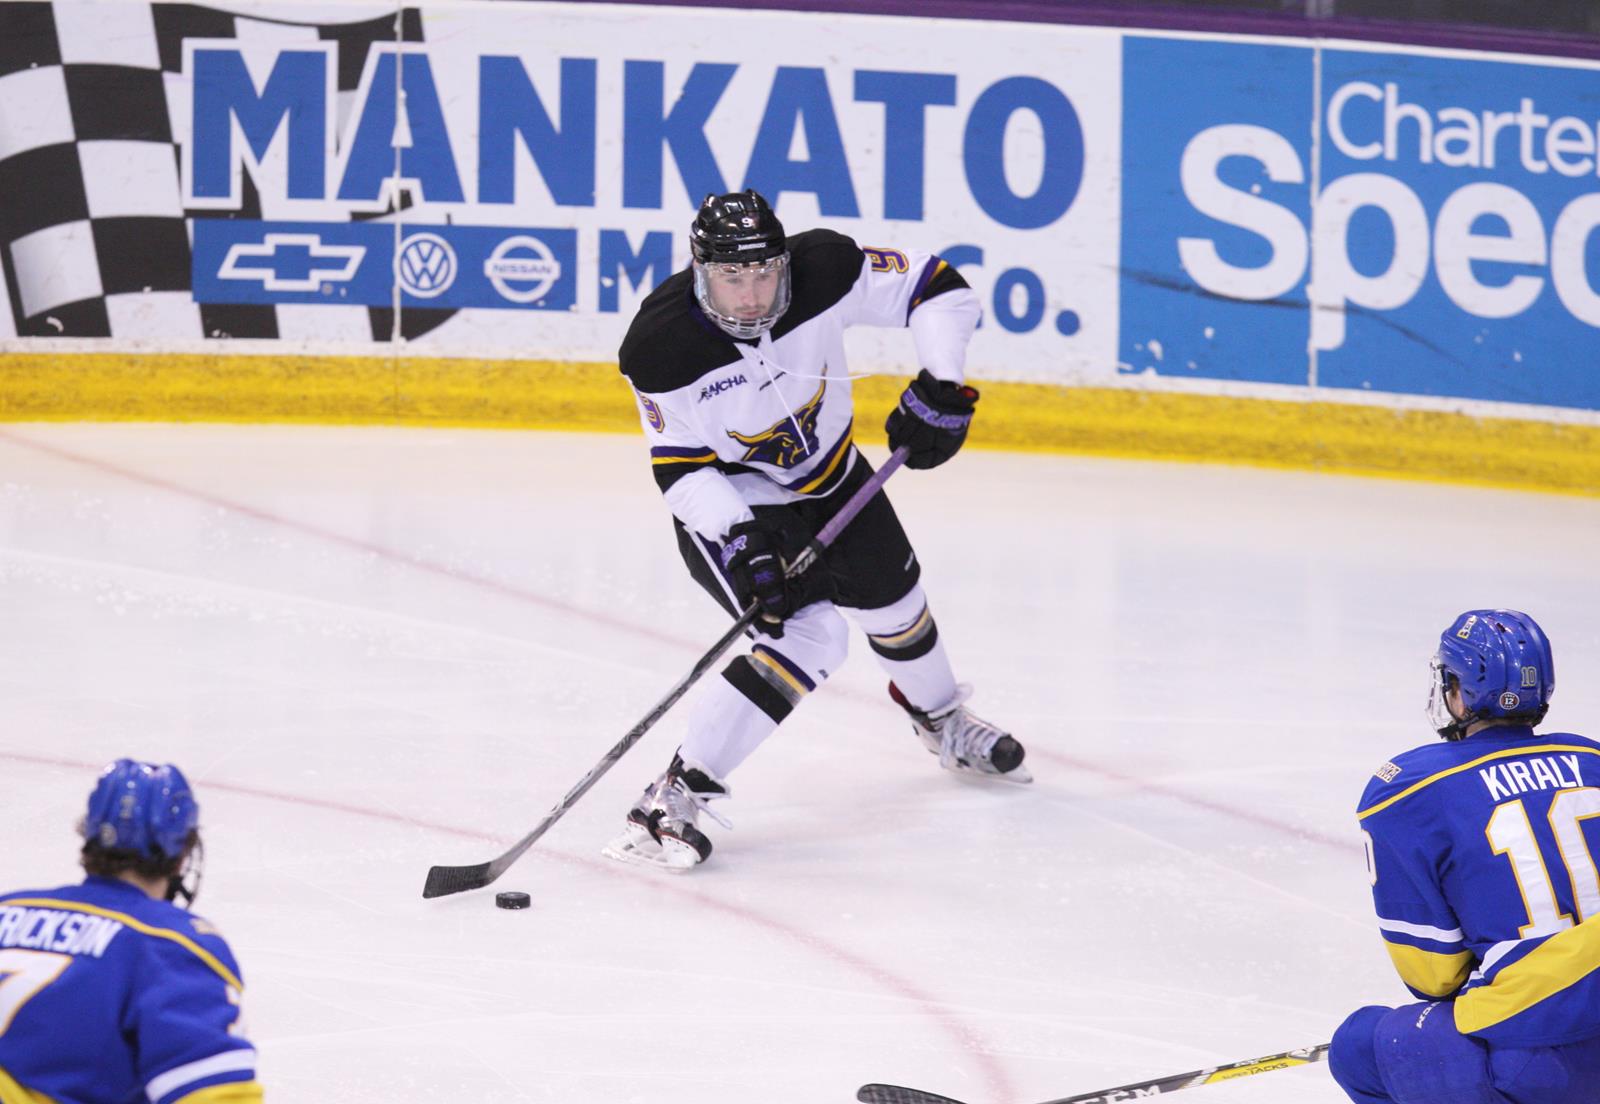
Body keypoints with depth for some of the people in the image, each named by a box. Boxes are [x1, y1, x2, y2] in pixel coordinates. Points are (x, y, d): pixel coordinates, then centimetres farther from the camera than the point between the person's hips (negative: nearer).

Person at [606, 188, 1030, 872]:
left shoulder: (823, 271, -27)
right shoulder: (661, 346, -31)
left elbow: (939, 290, -18)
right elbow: (680, 466, -22)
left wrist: (939, 387, -28)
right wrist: (740, 543, -32)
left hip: (828, 469, 5)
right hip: (728, 497, -5)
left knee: (890, 597, 20)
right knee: (809, 637, -22)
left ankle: (942, 722, 53)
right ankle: (677, 793, -19)